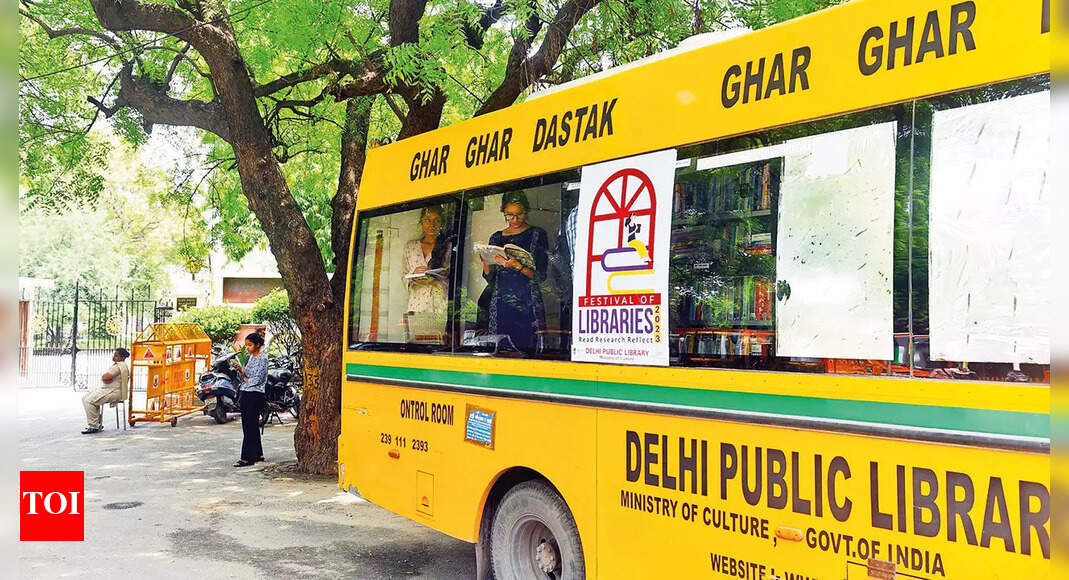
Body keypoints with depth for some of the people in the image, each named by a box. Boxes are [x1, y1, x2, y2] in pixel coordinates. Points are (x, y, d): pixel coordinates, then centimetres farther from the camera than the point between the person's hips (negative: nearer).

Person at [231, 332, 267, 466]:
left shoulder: (262, 358, -10)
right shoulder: (250, 357, 15)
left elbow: (258, 379, -16)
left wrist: (246, 380, -1)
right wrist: (240, 368, 0)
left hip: (255, 395, -8)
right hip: (245, 394, 8)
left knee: (250, 426, -8)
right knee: (252, 425, 11)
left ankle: (247, 458, -6)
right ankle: (258, 454, 20)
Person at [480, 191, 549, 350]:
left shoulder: (537, 234, 3)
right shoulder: (496, 238, 14)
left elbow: (540, 276, -4)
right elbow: (490, 279, 14)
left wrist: (517, 266, -20)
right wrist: (485, 262, -5)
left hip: (527, 307, -3)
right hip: (501, 306, 3)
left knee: (527, 347, -8)